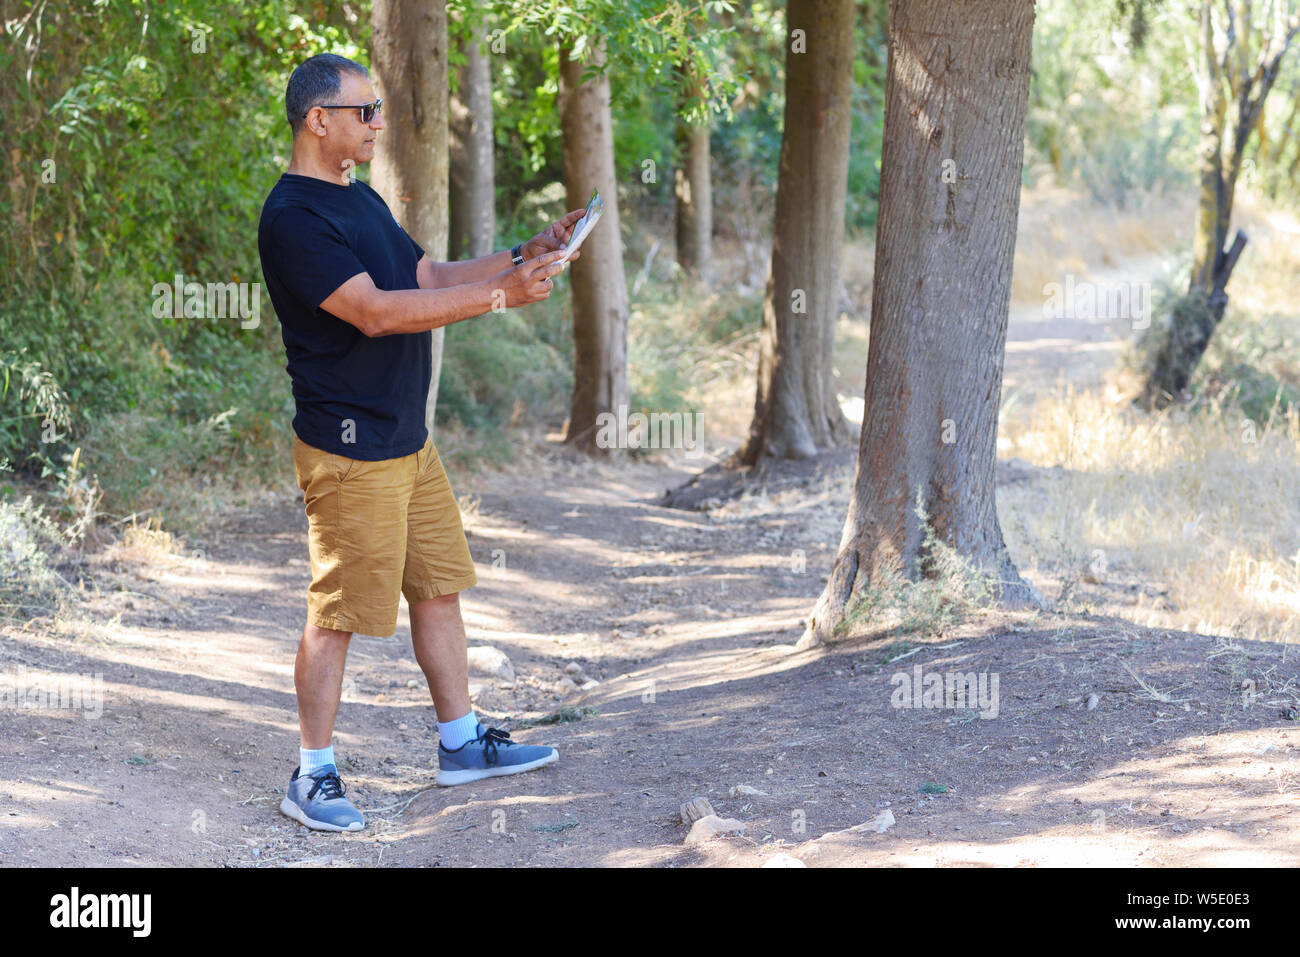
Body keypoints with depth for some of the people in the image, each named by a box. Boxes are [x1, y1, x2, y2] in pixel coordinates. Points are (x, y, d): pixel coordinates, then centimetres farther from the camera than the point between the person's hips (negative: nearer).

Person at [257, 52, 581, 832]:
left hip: (409, 439, 10)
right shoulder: (294, 218, -18)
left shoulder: (359, 199, 14)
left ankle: (461, 744, 27)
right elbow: (373, 311, -26)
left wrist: (526, 257, 4)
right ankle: (313, 779, 9)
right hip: (350, 451, -10)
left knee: (440, 587, 15)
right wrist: (499, 295, -27)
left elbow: (429, 277, 17)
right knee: (337, 614, -2)